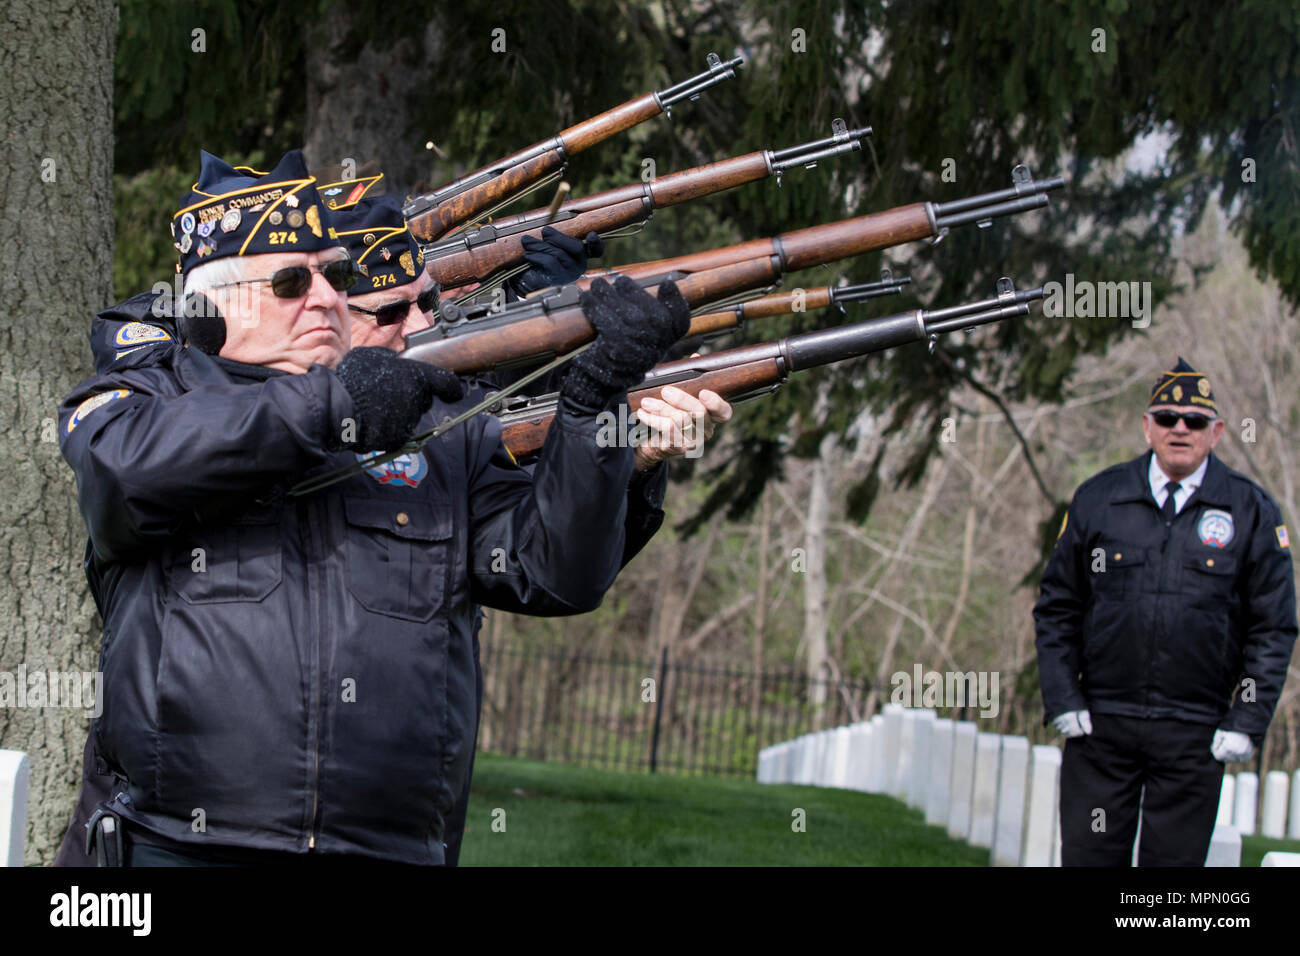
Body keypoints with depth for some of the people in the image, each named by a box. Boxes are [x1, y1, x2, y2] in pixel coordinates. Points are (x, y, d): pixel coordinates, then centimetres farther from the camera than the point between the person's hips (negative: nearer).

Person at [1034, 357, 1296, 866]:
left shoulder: (1251, 512, 2)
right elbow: (1056, 609, 11)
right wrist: (1062, 700, 1)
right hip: (1099, 725, 1)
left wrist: (1246, 724, -4)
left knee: (1174, 860, 3)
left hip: (1195, 735, -1)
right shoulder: (1097, 499, 6)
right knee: (1089, 857, 2)